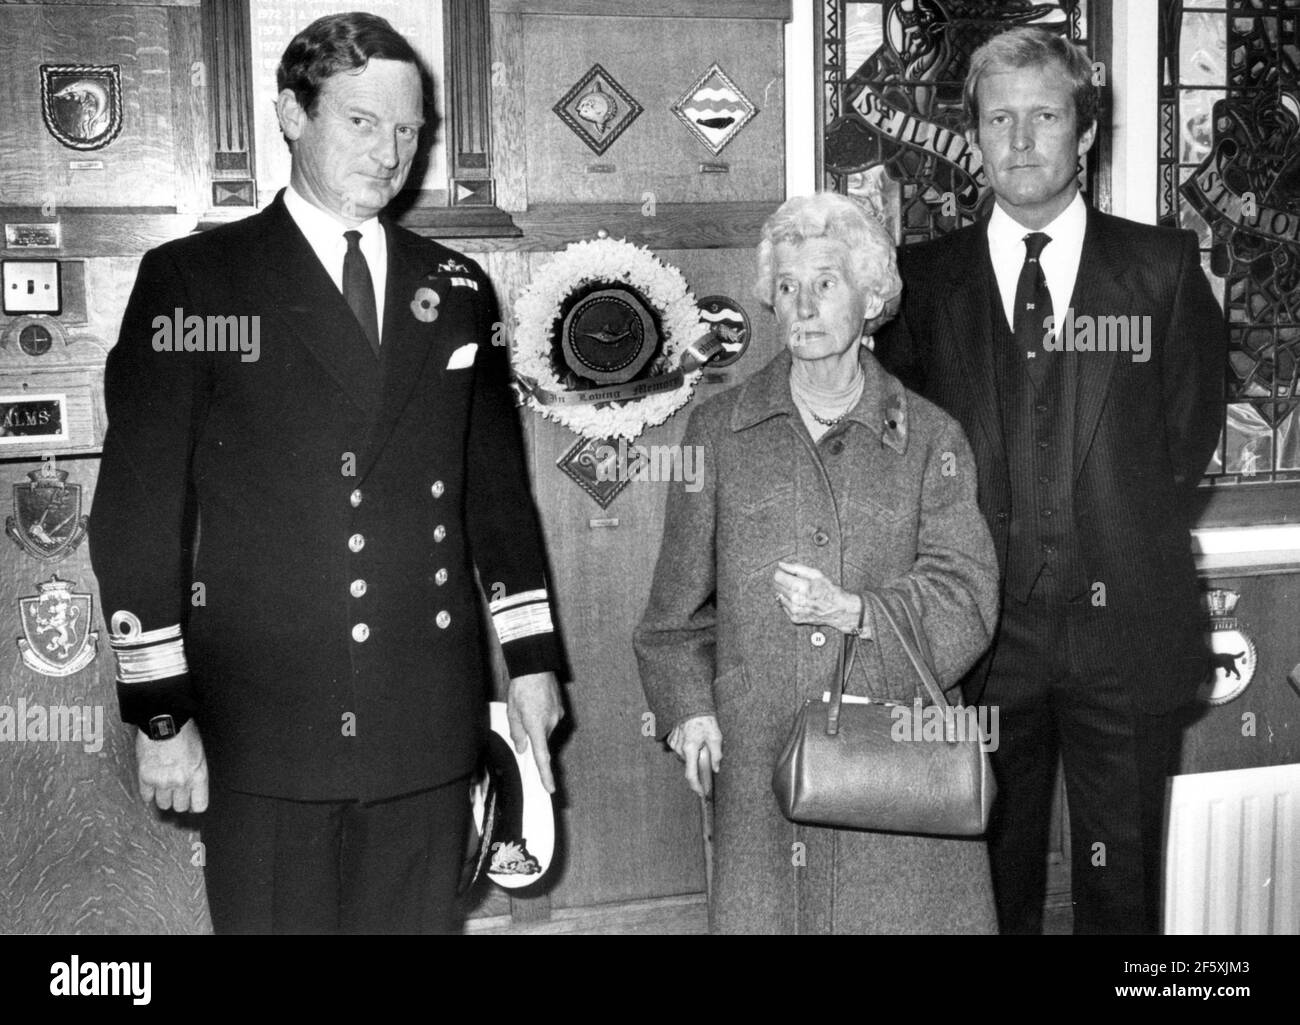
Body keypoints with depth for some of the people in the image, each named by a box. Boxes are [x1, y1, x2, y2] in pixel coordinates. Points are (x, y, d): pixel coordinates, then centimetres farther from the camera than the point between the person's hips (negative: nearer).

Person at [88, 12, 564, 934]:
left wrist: (533, 659, 10)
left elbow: (498, 483, 13)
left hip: (430, 725, 3)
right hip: (261, 726, -3)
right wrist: (161, 713, -7)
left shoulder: (455, 289, 10)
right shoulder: (193, 280, -1)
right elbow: (138, 508, -4)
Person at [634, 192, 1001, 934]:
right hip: (758, 759, 0)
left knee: (902, 909, 0)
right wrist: (689, 704, -2)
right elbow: (681, 598, 11)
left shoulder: (930, 438, 5)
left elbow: (966, 601, -2)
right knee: (764, 912, -2)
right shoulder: (719, 431, 7)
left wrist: (852, 610, -17)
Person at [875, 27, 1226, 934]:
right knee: (994, 876, 10)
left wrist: (1123, 539, 4)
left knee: (1122, 884, 11)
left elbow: (1189, 434, 9)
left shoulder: (1164, 266, 4)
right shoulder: (925, 279, 4)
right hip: (986, 629, 0)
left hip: (1127, 627, 0)